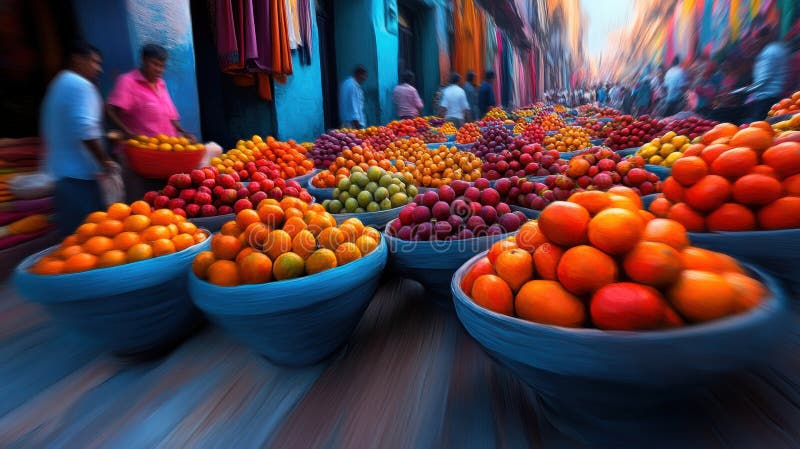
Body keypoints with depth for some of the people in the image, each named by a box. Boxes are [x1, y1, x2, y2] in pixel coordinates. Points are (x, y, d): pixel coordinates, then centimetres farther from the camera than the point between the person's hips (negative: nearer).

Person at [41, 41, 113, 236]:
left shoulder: (59, 84, 22)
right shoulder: (81, 85, -9)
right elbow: (85, 130, -22)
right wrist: (105, 161, -14)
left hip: (62, 169, 10)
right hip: (78, 172, -10)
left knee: (72, 234, 13)